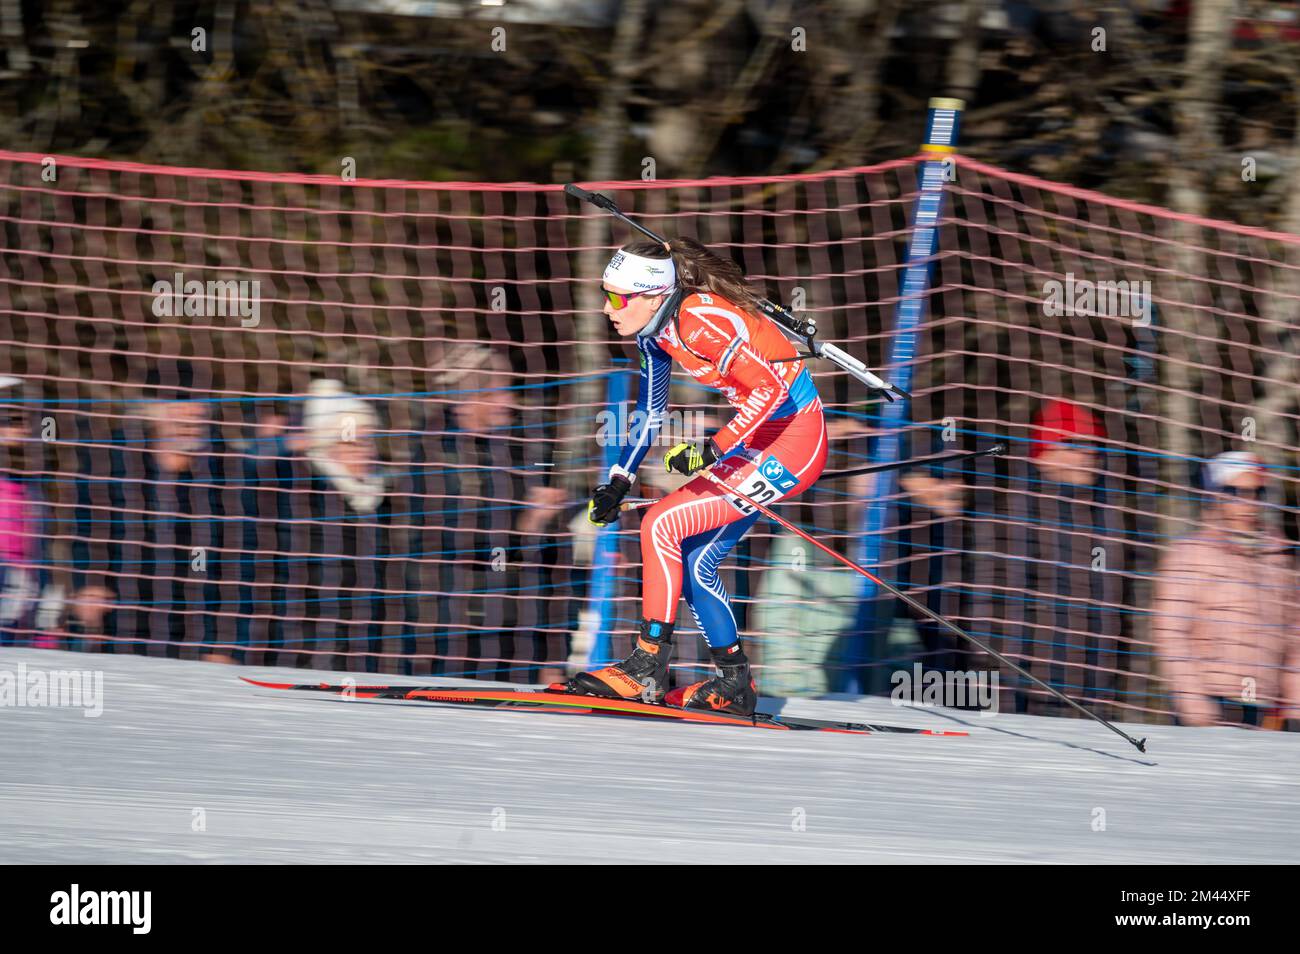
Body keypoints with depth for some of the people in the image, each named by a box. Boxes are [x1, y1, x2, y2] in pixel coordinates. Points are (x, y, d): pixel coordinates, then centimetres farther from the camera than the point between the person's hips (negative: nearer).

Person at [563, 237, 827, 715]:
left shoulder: (700, 322, -24)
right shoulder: (656, 331, 4)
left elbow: (770, 388, -27)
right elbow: (649, 412, 17)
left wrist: (714, 449, -31)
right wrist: (617, 483, 11)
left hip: (792, 443, -9)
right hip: (758, 439, 9)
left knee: (662, 525, -15)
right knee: (693, 563, 9)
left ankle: (647, 670, -12)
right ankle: (734, 685, 21)